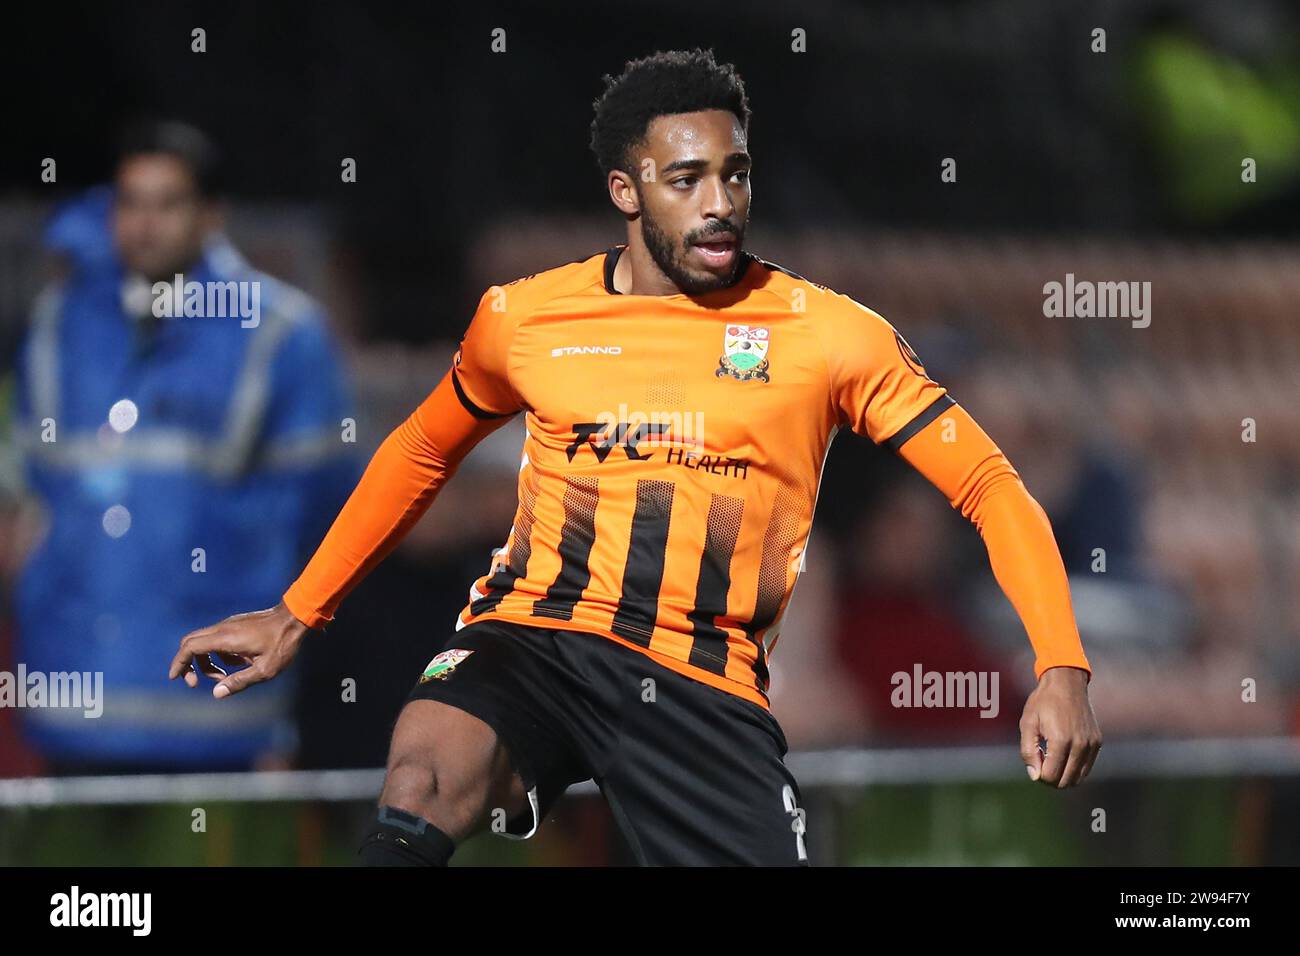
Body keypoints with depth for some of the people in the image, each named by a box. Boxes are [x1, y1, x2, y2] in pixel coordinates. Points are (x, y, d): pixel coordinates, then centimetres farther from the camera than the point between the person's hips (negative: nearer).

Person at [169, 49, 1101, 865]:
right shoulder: (525, 318, 7)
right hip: (536, 637, 0)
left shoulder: (824, 332, 1)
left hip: (708, 688, 0)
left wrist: (1062, 666, -13)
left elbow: (988, 485, 1)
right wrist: (297, 614, 26)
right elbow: (422, 454, 26)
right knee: (425, 781, -33)